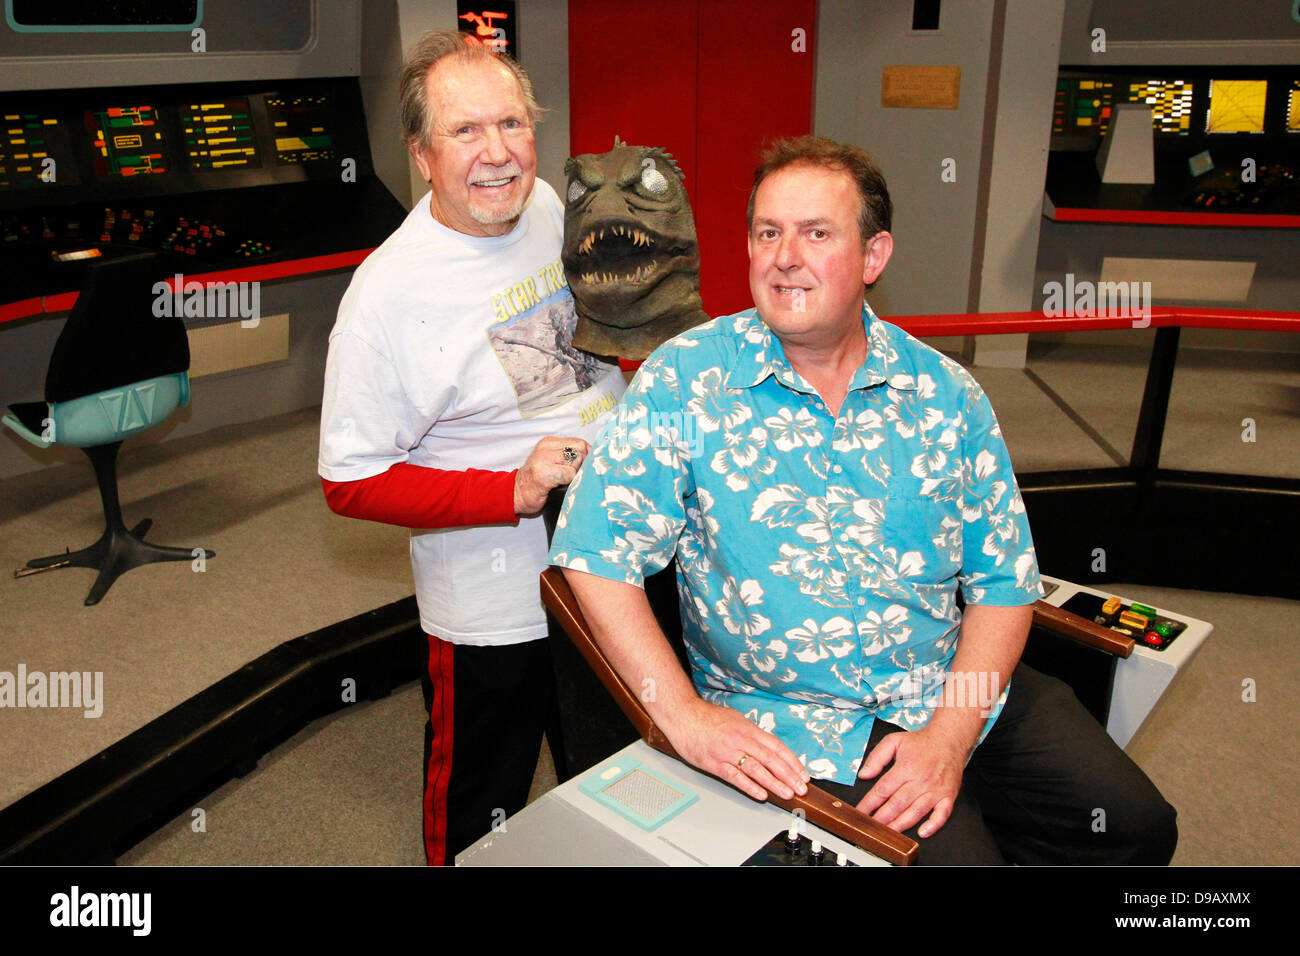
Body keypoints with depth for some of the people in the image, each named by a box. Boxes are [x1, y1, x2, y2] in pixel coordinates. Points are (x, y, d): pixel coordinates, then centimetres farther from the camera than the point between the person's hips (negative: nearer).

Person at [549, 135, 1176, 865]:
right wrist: (683, 714, -16)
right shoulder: (683, 382, -9)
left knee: (1138, 826, 0)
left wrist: (948, 738, -11)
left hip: (961, 694, 4)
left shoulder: (947, 393, -1)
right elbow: (597, 555, -11)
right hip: (801, 731, -3)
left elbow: (1004, 583, 1)